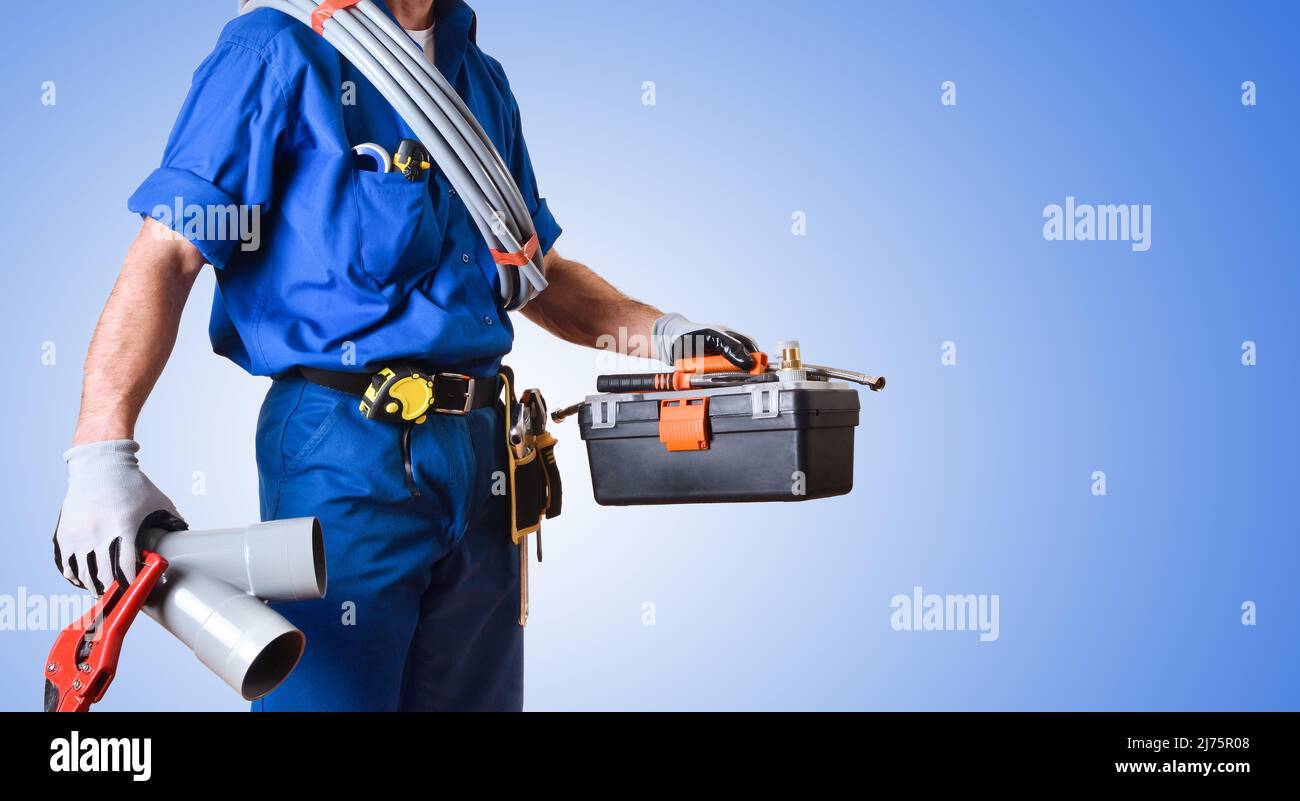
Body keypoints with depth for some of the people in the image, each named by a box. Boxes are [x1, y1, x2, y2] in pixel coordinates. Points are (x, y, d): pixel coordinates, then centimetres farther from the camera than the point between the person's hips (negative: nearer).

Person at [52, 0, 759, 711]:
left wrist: (660, 333, 11)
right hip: (343, 441, -7)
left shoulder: (482, 79, 19)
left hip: (480, 441, 7)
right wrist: (102, 452, -22)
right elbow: (168, 253, -11)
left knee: (476, 693, 12)